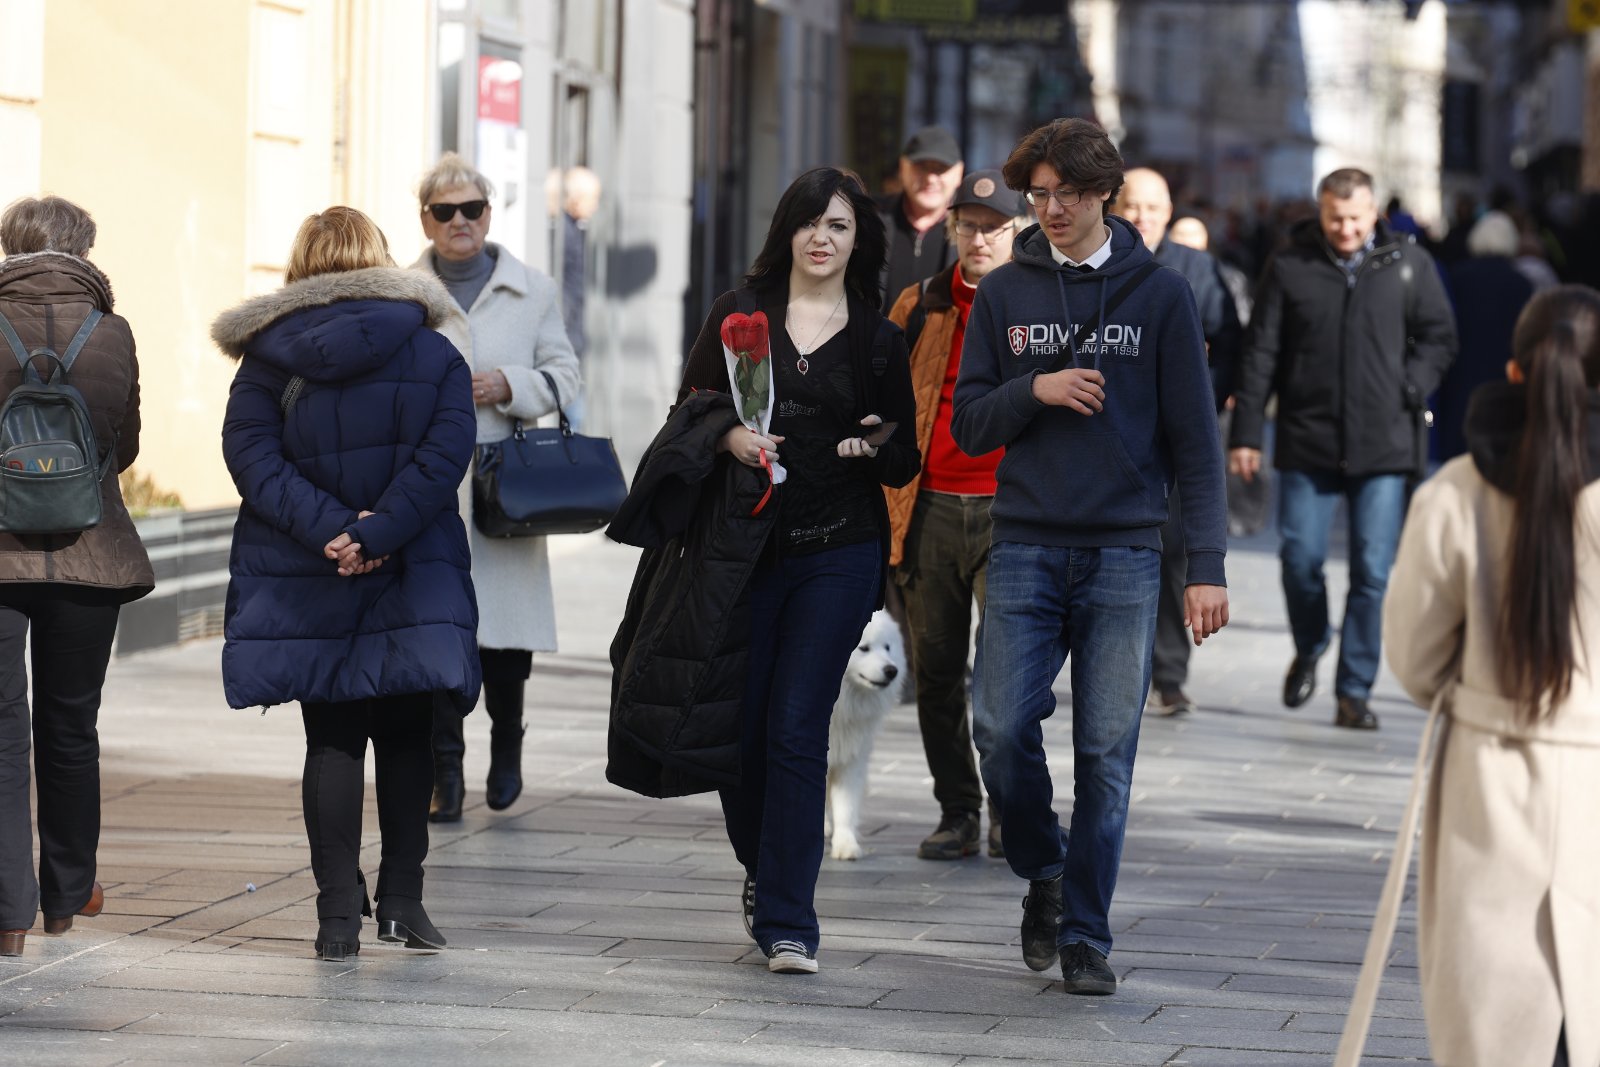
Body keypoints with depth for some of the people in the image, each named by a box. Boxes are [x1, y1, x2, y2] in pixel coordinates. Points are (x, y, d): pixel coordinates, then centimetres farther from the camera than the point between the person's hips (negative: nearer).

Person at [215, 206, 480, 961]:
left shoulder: (267, 359, 0)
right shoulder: (435, 356, -1)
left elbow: (250, 454, -10)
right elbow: (443, 454, -12)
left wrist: (329, 529, -16)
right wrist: (376, 534, -17)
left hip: (302, 583, 0)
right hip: (412, 585, 0)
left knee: (331, 739, 6)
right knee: (404, 735, 11)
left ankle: (339, 912, 0)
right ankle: (401, 898, 10)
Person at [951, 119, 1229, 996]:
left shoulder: (1159, 294, 4)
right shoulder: (1004, 293, 9)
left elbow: (1193, 439, 3)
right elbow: (969, 427, 8)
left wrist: (1206, 566, -3)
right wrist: (1036, 391, -11)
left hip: (1124, 556, -1)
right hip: (1026, 550, 1)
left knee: (1107, 753, 0)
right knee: (1001, 728, -10)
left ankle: (1086, 935, 9)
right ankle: (1043, 873, 16)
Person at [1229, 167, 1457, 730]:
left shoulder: (1409, 264, 4)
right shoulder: (1289, 267, 2)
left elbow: (1439, 338, 10)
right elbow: (1260, 354, 3)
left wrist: (1409, 390, -6)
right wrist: (1246, 433, -1)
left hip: (1384, 447, 0)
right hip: (1308, 442, 0)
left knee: (1372, 571, -2)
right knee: (1300, 557, -2)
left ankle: (1354, 689, 6)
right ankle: (1310, 647, 27)